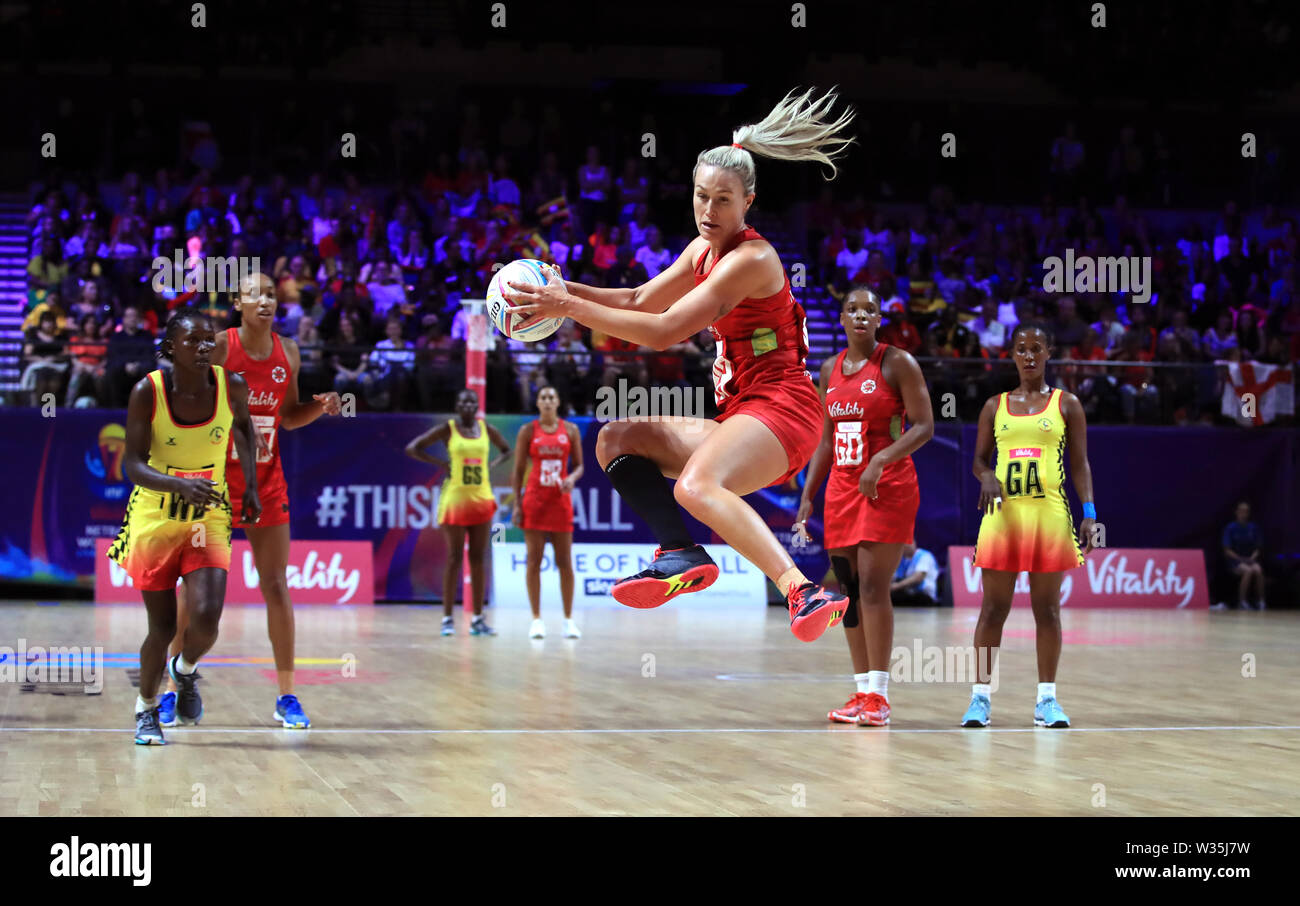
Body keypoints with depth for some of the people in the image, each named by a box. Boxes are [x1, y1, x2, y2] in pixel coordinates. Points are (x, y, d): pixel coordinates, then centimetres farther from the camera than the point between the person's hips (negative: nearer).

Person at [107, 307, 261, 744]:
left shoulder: (232, 387, -9)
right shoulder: (147, 391, -16)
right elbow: (132, 465, -19)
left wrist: (250, 484, 11)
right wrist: (180, 485, -36)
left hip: (209, 519, 1)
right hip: (154, 519, -1)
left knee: (205, 619, -17)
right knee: (162, 628, 3)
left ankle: (185, 670, 19)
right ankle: (146, 710, 31)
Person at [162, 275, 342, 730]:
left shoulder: (288, 353, 5)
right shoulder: (217, 347, -10)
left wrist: (321, 406, -3)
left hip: (266, 481, 3)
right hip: (215, 476, -3)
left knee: (275, 585, 2)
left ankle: (286, 698, 7)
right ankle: (173, 691, 10)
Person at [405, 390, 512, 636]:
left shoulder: (486, 429, 7)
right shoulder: (448, 429, -3)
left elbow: (506, 451, 22)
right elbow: (412, 449, -3)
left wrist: (491, 466, 4)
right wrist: (440, 463, -9)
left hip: (481, 498, 3)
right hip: (455, 498, -3)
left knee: (478, 558, 4)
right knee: (454, 558, -2)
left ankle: (478, 619, 7)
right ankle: (447, 618, 2)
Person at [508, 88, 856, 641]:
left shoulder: (751, 259, -15)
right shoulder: (704, 249, 13)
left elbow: (663, 332, -20)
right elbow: (641, 300, 22)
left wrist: (569, 309, -19)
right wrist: (567, 291, 7)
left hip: (780, 409, -10)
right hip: (739, 416, 10)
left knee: (696, 486, -36)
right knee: (616, 438, 11)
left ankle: (805, 594, -49)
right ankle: (681, 555, -13)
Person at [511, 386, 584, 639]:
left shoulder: (570, 430, 7)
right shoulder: (528, 431, 3)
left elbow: (579, 465, 9)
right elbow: (519, 469, 3)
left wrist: (572, 478, -14)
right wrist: (517, 504, -4)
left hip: (560, 499, 1)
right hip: (534, 499, -1)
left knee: (564, 561, 1)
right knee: (534, 560, -2)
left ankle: (568, 620, 5)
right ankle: (536, 620, 1)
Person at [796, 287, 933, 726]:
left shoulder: (897, 363, -5)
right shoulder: (830, 370, 13)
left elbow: (924, 427, -11)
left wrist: (879, 462, -23)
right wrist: (807, 497, 13)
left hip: (888, 487, -6)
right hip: (842, 487, 6)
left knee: (873, 586, -12)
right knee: (848, 590, 5)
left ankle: (878, 694, -8)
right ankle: (861, 691, 11)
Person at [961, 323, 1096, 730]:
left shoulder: (1066, 404, 7)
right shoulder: (995, 406, 11)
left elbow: (1080, 463, 5)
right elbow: (979, 459, 13)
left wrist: (1088, 513, -5)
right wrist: (986, 476, -10)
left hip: (1050, 513, -1)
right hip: (1003, 512, 1)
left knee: (1047, 609, 2)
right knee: (993, 608, 1)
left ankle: (1047, 699, 8)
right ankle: (980, 694, 6)